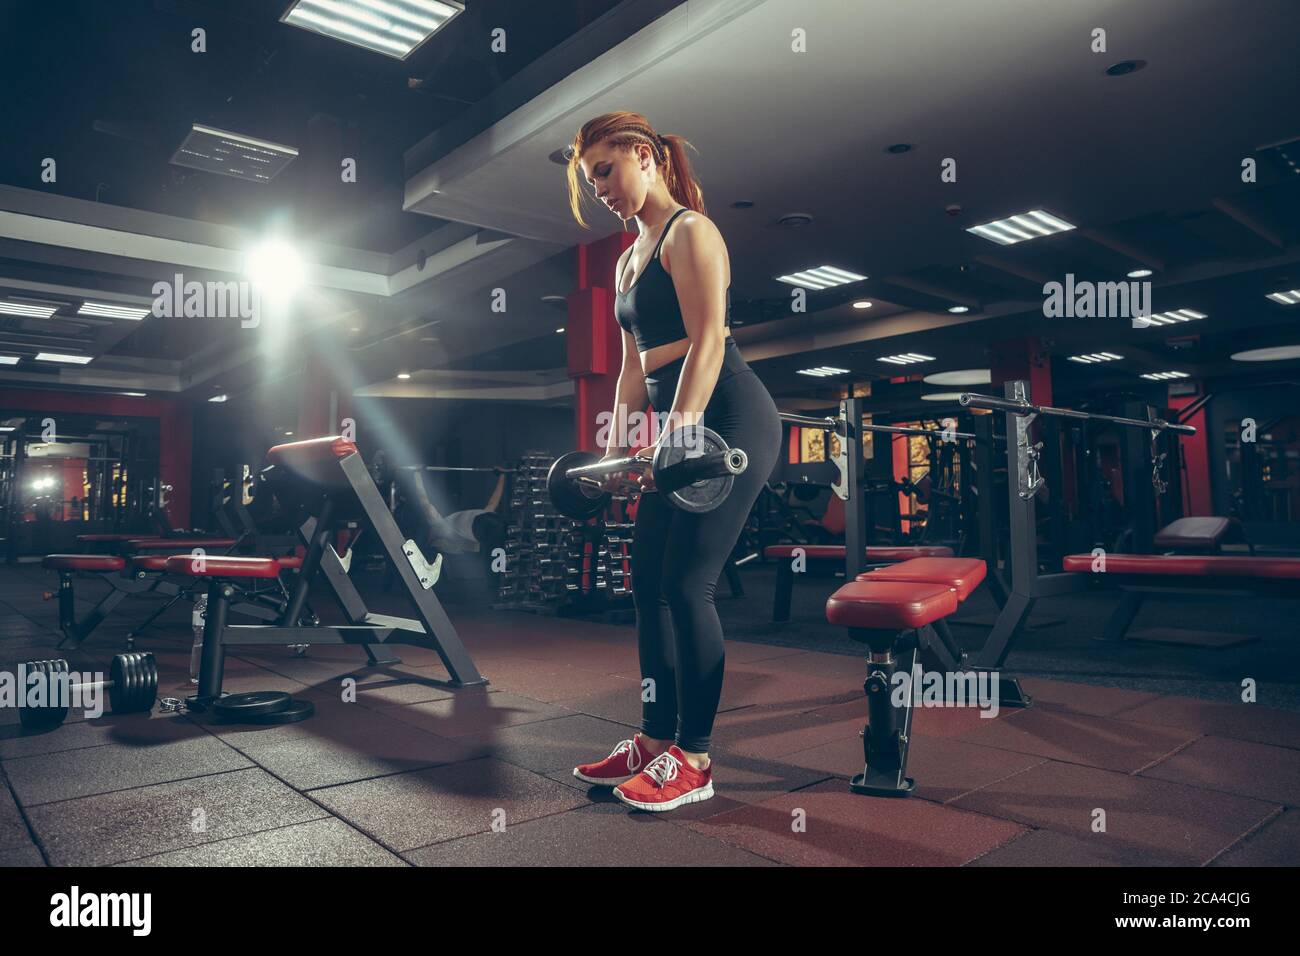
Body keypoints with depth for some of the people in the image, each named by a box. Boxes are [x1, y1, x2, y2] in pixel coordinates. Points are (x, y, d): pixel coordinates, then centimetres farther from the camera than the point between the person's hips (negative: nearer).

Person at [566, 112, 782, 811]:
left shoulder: (690, 232, -4)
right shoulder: (629, 261, 21)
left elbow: (707, 340, -17)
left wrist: (680, 426, -25)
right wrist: (616, 447, 18)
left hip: (727, 420, -9)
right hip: (677, 429, 9)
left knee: (686, 584, -10)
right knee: (648, 585, 8)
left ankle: (694, 760, 3)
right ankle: (655, 740, 19)